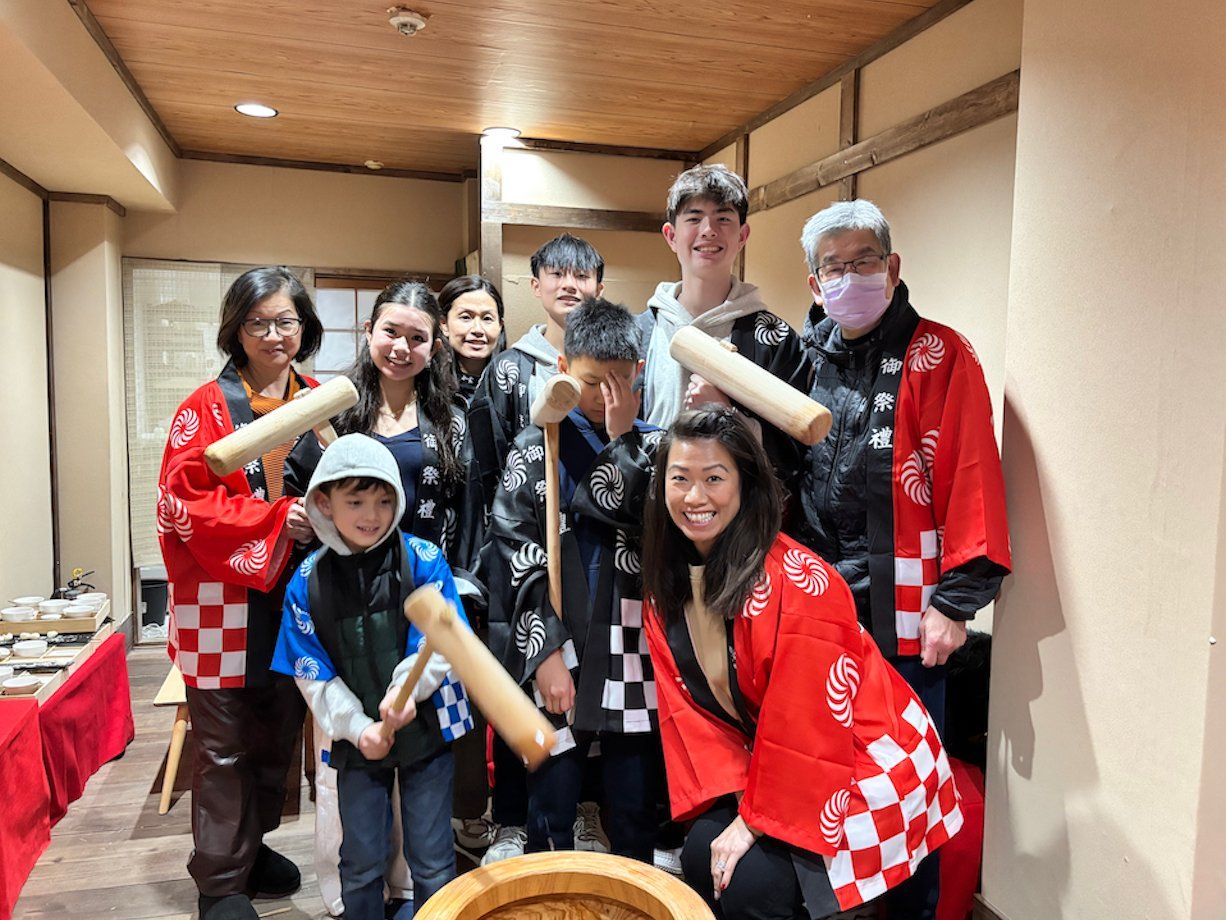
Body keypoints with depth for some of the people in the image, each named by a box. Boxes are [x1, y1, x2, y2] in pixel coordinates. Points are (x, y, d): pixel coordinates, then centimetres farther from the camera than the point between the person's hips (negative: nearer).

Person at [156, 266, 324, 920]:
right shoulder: (206, 409, -5)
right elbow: (181, 504, -13)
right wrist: (273, 518, -20)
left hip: (294, 599, 4)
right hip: (223, 606, -4)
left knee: (278, 735, 17)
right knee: (224, 747, 6)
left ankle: (253, 846, 38)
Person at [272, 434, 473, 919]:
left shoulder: (423, 560, -11)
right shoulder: (307, 582, -5)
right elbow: (311, 674, -3)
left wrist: (406, 688, -30)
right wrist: (356, 727, -12)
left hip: (426, 728, -1)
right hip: (358, 738, 2)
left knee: (433, 863, 12)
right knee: (361, 863, 18)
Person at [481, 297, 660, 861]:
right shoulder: (535, 448, 2)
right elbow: (519, 556, -3)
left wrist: (622, 442, -10)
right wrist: (546, 653, -9)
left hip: (632, 656, 2)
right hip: (557, 654, -1)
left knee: (636, 822, 12)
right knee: (552, 820, 9)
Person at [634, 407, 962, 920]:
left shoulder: (795, 581, -26)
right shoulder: (667, 582, -4)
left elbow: (805, 722, -23)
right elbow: (685, 704, -3)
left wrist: (757, 819, -16)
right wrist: (737, 797, -12)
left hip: (861, 768, -6)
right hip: (765, 767, 6)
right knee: (701, 854, -10)